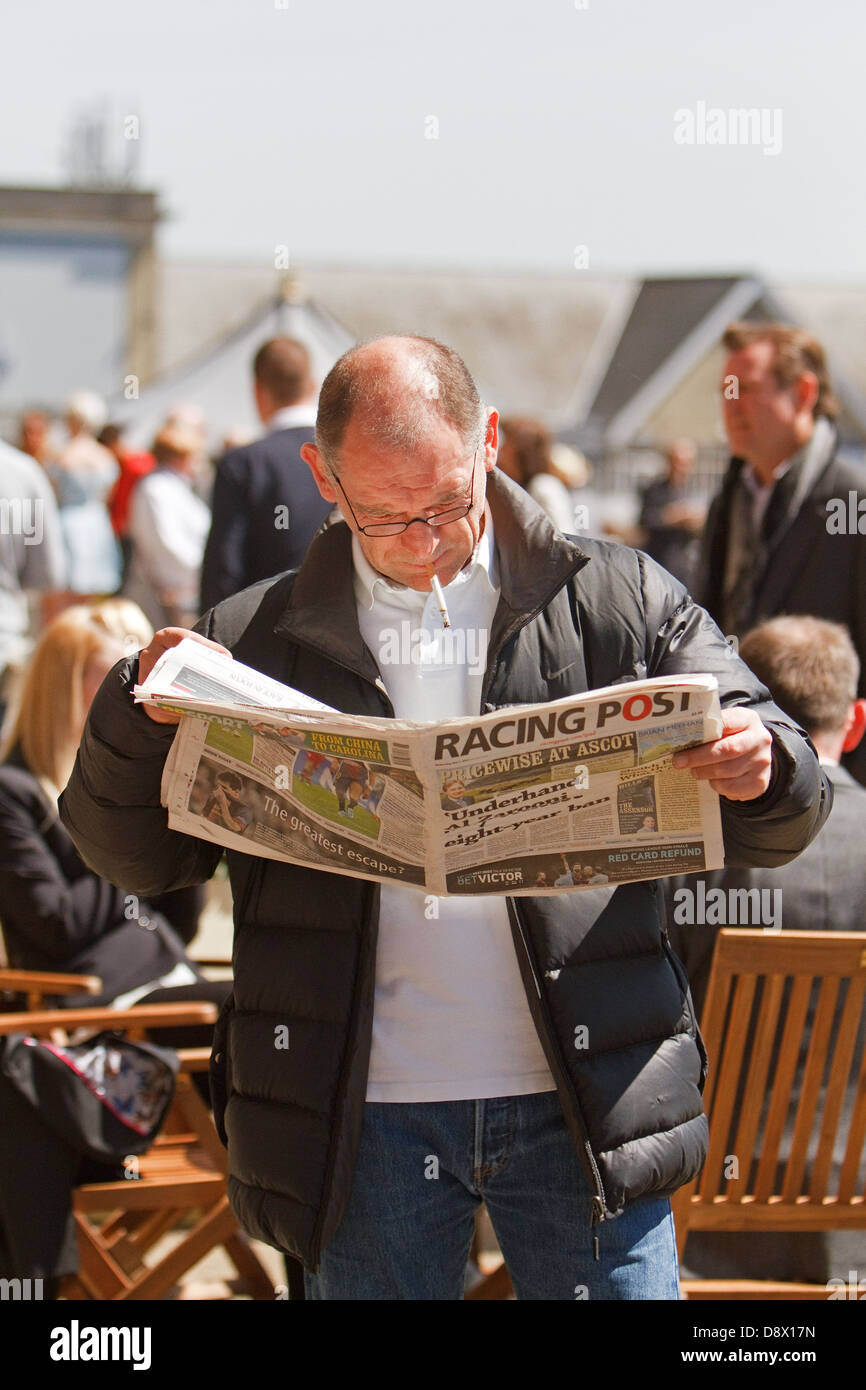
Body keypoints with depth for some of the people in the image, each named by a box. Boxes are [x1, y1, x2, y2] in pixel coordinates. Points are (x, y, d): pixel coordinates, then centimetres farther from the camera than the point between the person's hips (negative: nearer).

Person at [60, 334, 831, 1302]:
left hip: (581, 1105, -1)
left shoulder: (619, 603, 4)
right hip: (366, 1112, 1)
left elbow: (769, 829, 6)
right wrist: (144, 715, -12)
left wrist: (761, 774, -19)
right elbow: (130, 854, 8)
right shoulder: (255, 640, 5)